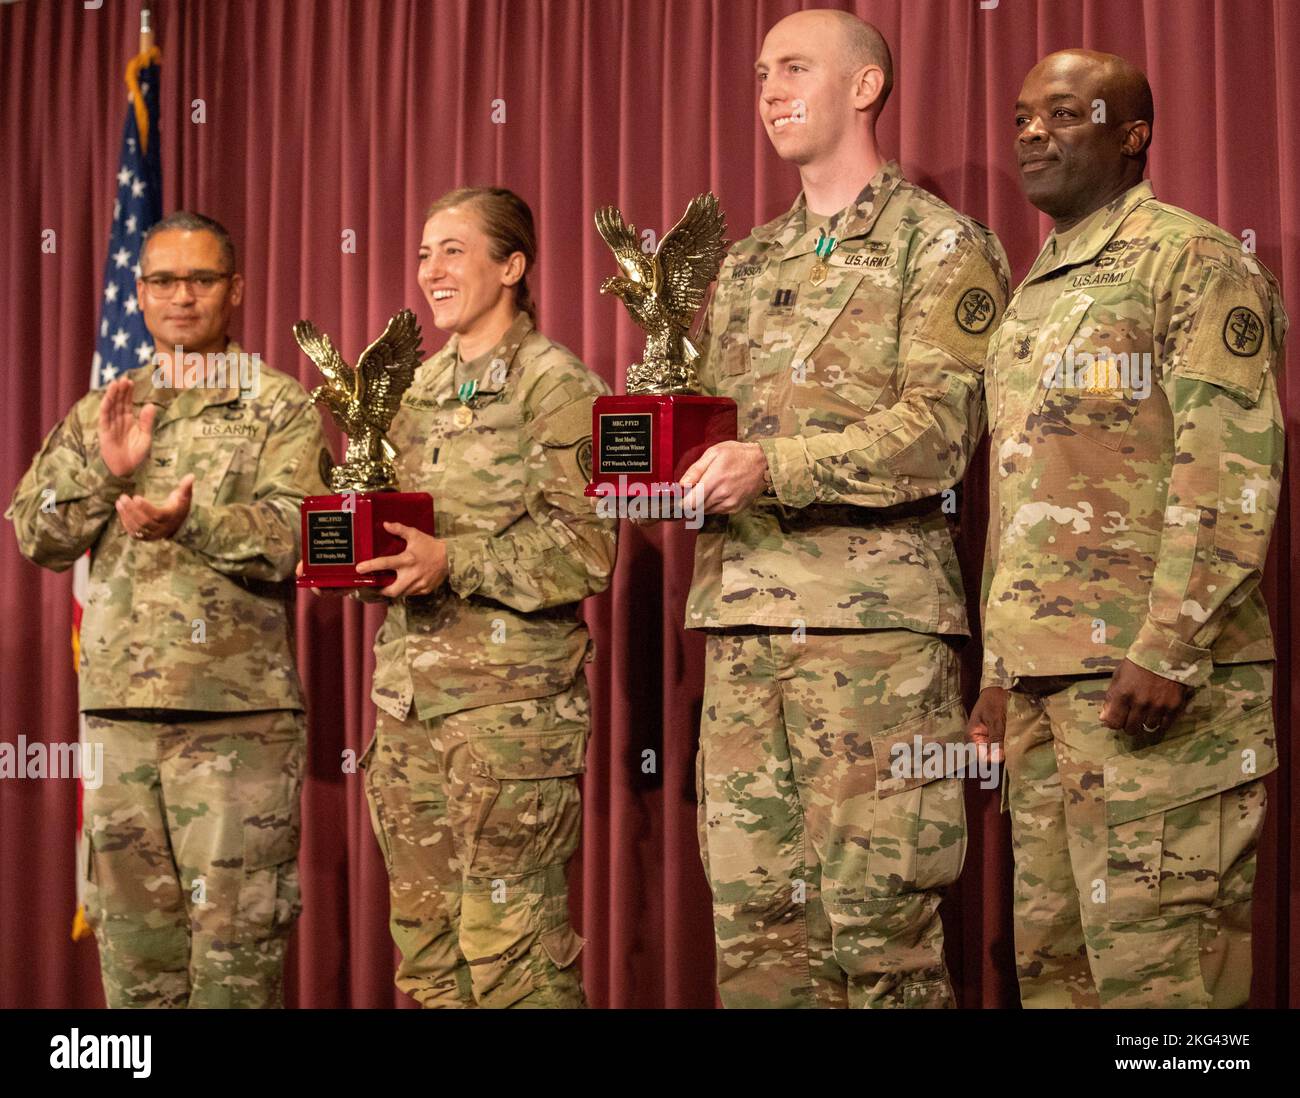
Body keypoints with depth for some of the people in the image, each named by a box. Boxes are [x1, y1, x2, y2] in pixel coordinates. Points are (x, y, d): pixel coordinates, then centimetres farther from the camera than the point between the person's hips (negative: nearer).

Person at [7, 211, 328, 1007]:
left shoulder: (281, 407, 3)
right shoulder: (103, 413, 16)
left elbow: (289, 537, -10)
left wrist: (192, 523, -28)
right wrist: (106, 471, -8)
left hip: (238, 713, -4)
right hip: (119, 709, 4)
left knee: (235, 941, -3)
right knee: (133, 935, 10)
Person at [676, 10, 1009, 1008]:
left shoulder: (943, 246, 2)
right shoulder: (746, 267, 21)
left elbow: (939, 429, -11)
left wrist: (774, 467, -22)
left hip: (876, 623, -6)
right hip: (742, 623, 6)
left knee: (877, 922, -5)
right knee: (752, 915, 5)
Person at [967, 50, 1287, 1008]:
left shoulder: (1189, 259, -3)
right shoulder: (1034, 297, 23)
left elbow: (1232, 465, -13)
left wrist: (1167, 650, -21)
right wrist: (1000, 670, 20)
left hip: (1149, 679, -8)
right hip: (1043, 679, 8)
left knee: (1154, 967, -9)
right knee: (1050, 956, 8)